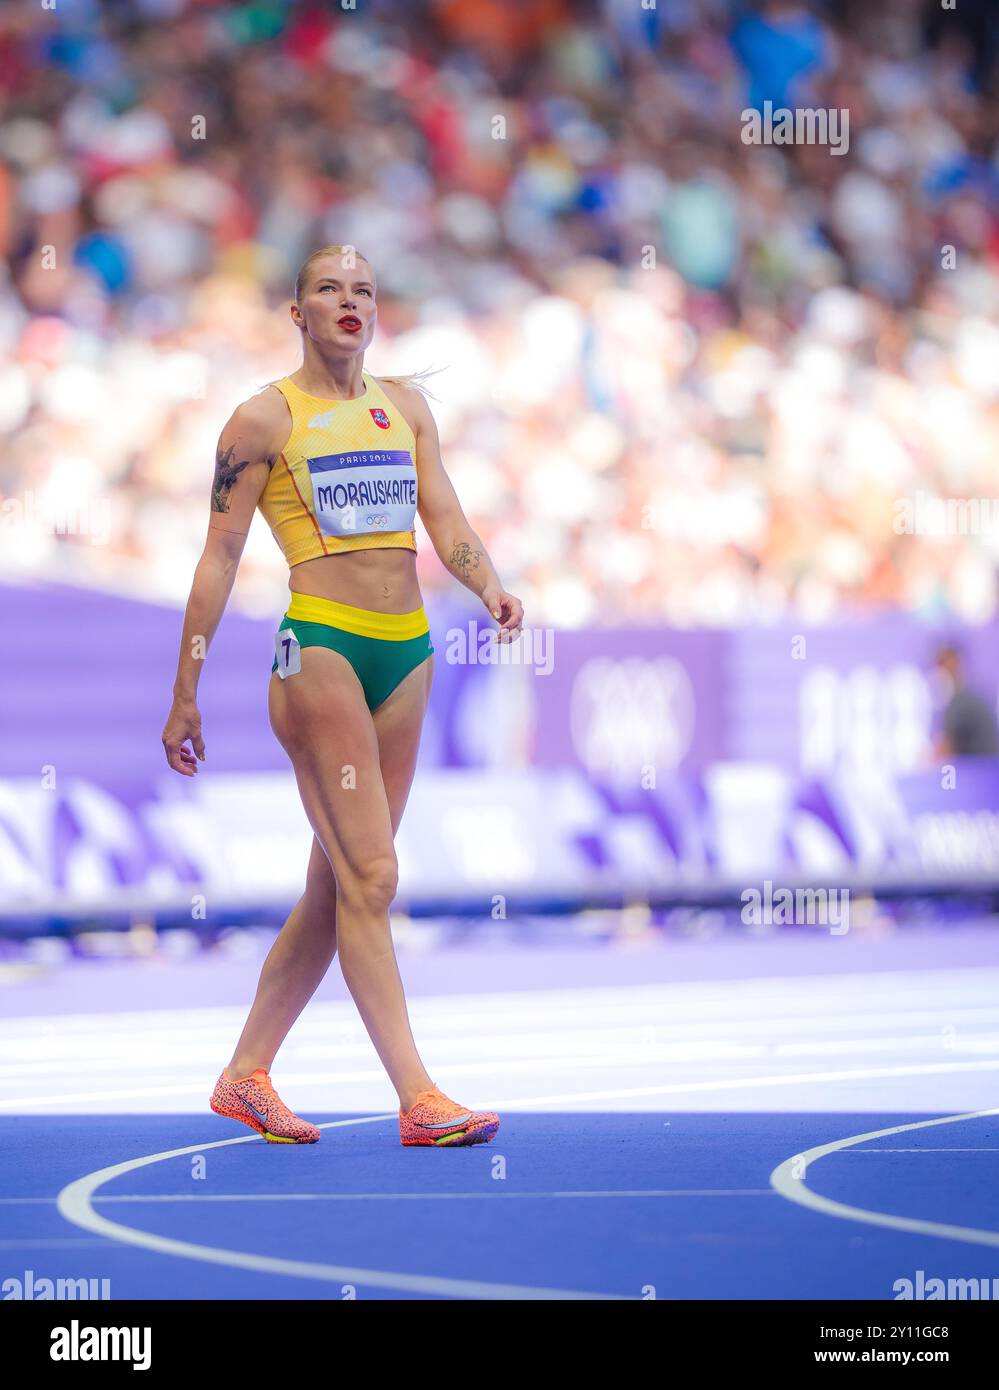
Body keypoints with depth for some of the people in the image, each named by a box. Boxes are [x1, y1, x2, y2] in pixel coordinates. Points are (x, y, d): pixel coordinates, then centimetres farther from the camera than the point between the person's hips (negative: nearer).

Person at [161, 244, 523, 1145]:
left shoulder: (404, 404, 15)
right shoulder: (266, 418, -1)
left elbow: (446, 516, 11)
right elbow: (220, 554, 0)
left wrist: (490, 587, -11)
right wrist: (185, 693, -2)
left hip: (406, 650, 6)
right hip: (320, 645, -6)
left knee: (338, 881, 9)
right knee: (370, 873, -12)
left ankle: (246, 1075, 19)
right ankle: (417, 1097, -14)